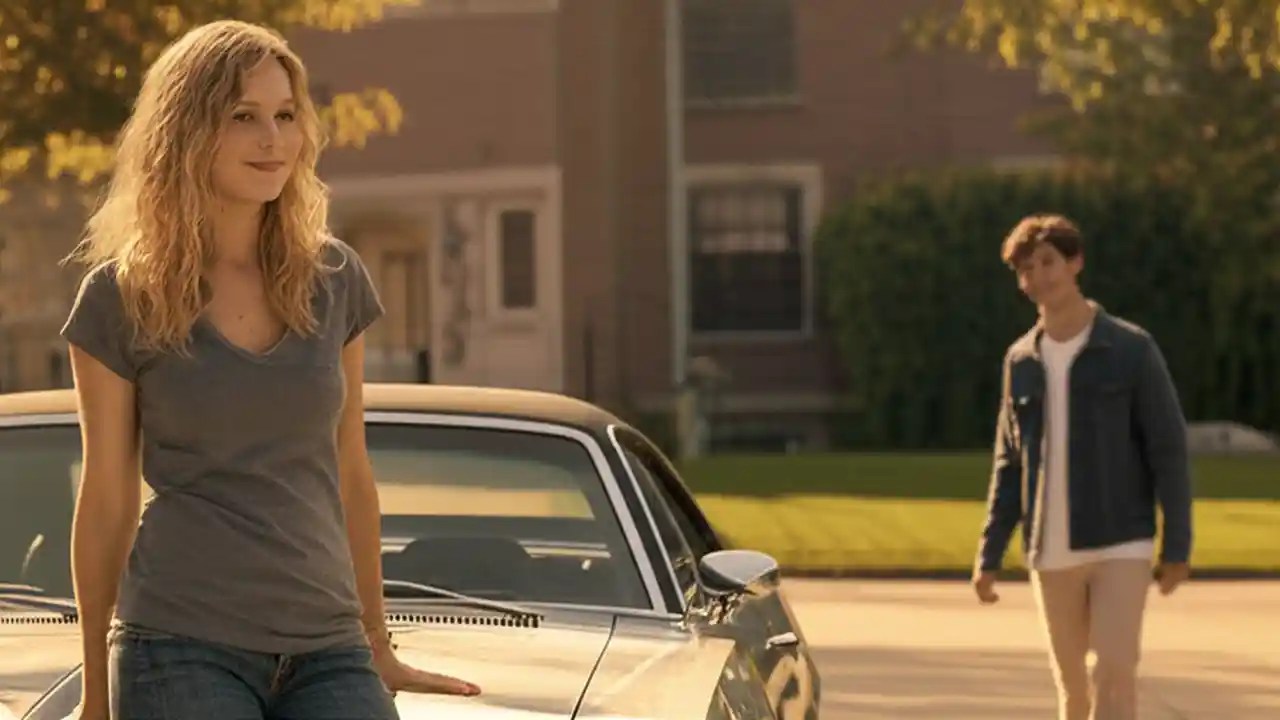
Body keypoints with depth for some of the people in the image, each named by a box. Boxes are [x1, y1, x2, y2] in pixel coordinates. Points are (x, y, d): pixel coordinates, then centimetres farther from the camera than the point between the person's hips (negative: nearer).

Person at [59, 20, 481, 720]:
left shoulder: (333, 277, 8)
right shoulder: (121, 295, 0)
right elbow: (107, 500, 4)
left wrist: (378, 648, 20)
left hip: (327, 647, 3)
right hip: (182, 647, -3)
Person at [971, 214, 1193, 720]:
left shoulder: (1130, 348, -4)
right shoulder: (1021, 360, 7)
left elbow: (1169, 449, -4)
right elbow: (1009, 464, 12)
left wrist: (1177, 545, -8)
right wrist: (989, 554, 8)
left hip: (1120, 545, -4)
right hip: (1050, 553, 4)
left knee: (1113, 674, -14)